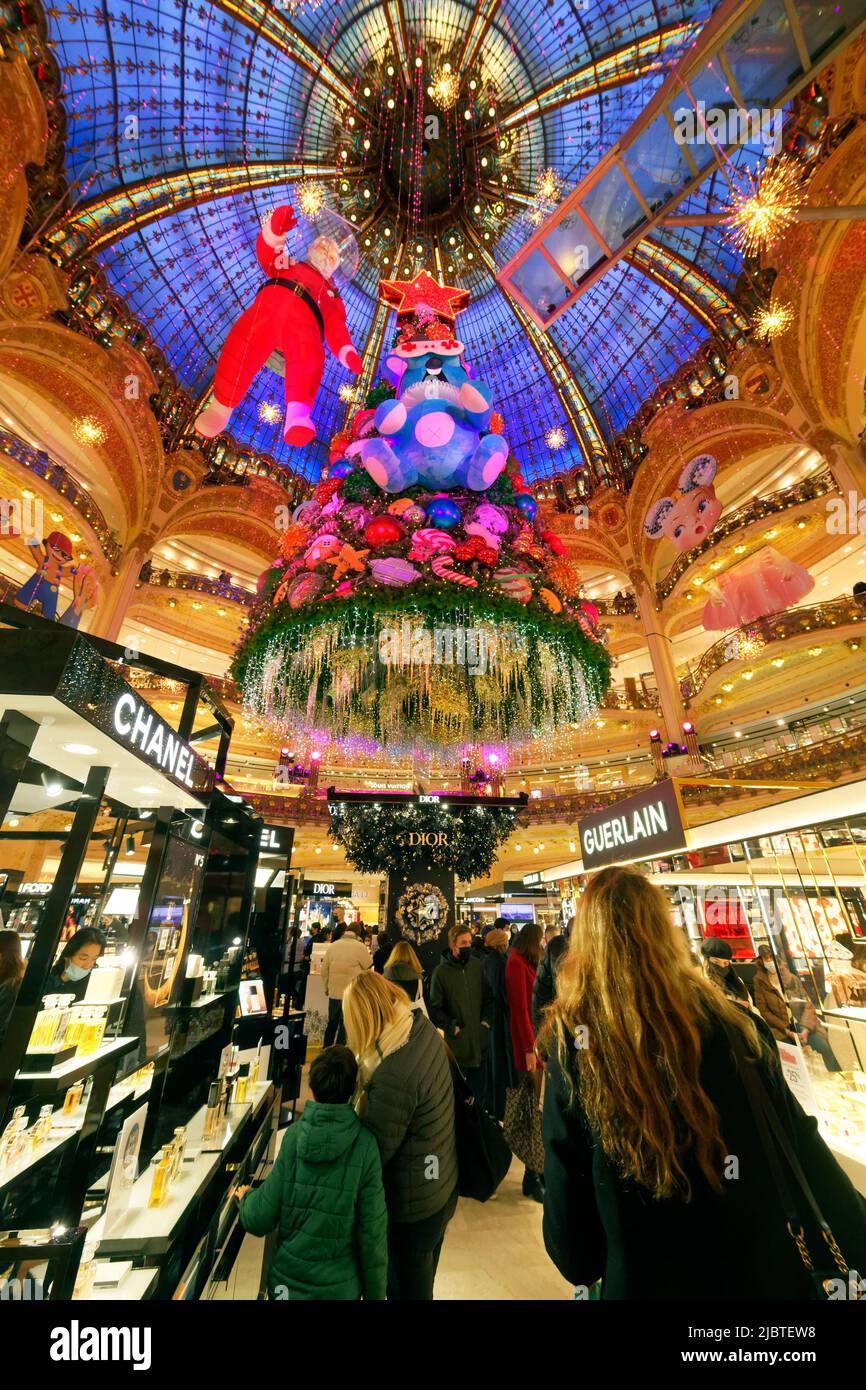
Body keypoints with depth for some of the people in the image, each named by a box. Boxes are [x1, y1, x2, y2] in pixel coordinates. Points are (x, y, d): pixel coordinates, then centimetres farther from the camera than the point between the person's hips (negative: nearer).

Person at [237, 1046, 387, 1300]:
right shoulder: (365, 1145, -20)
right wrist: (375, 1293, 1)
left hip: (287, 1282, 1)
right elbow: (372, 1232, -13)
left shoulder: (293, 1135, -17)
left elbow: (259, 1221, -11)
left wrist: (246, 1198, 9)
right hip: (339, 1287, -1)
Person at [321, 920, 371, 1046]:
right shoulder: (360, 947, -13)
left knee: (331, 1024, 22)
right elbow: (369, 968, -3)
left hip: (334, 992, 4)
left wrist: (327, 987, 17)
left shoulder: (332, 945, 0)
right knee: (345, 1026, 8)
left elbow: (324, 969, 6)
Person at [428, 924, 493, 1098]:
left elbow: (489, 997, 9)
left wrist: (486, 1020, -2)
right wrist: (452, 1027, -14)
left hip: (479, 1038, 4)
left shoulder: (477, 965, -1)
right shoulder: (441, 971, -13)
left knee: (477, 1086, 19)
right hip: (456, 1041, -4)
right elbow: (435, 1008, -9)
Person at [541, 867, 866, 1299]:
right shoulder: (732, 1023, -17)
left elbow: (566, 1179, -12)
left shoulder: (573, 1038, -22)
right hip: (758, 1267, 2)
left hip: (644, 1276, -1)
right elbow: (800, 1147, -8)